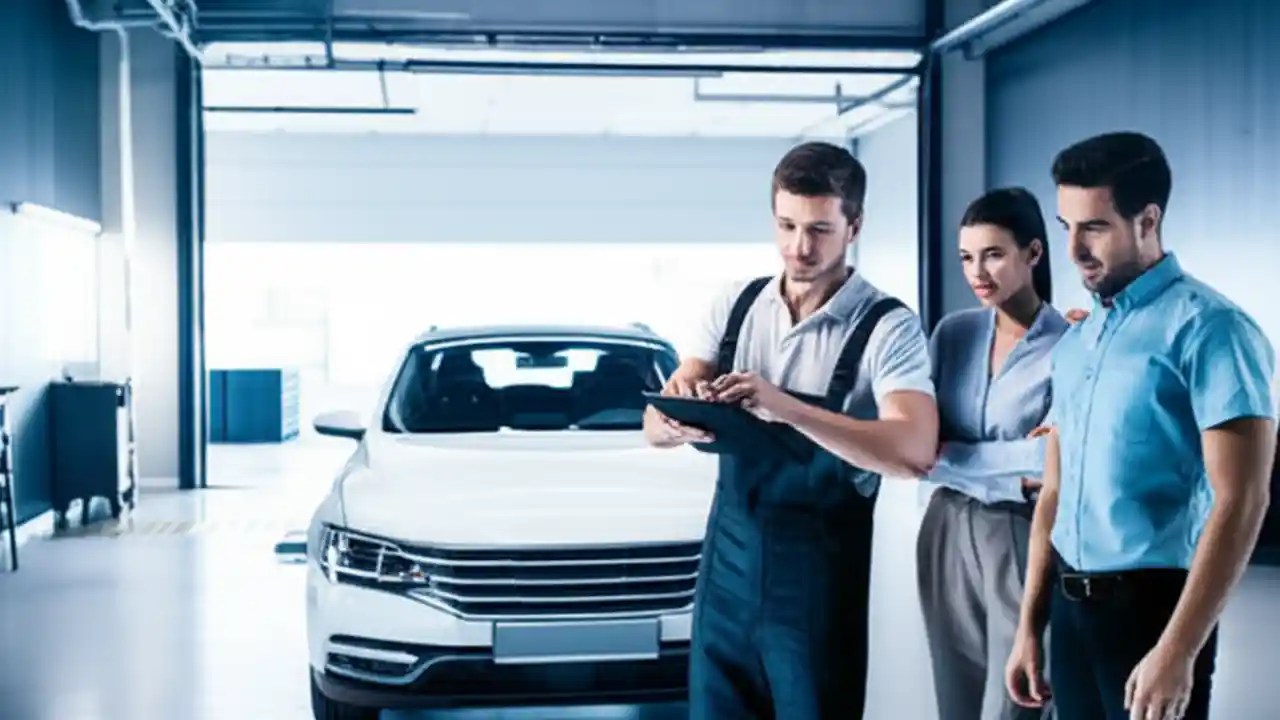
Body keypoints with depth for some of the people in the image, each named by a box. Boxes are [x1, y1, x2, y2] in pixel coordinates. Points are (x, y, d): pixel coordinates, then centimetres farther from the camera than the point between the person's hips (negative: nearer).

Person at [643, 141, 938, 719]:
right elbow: (655, 426, -1)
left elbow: (914, 452, -26)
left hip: (819, 573, -4)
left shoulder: (887, 328, -11)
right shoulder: (735, 306, 3)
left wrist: (785, 407, -36)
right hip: (728, 560, 4)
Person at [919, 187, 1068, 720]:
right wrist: (1012, 471, -12)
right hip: (949, 534, 5)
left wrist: (952, 454, -11)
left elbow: (1054, 457, -18)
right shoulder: (953, 333, 5)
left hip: (1024, 537, -5)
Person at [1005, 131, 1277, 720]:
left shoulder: (1208, 329, -11)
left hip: (1152, 603, -7)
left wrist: (1178, 650, -21)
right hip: (1072, 606, 7)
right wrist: (1029, 627, 12)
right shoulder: (1074, 343, 11)